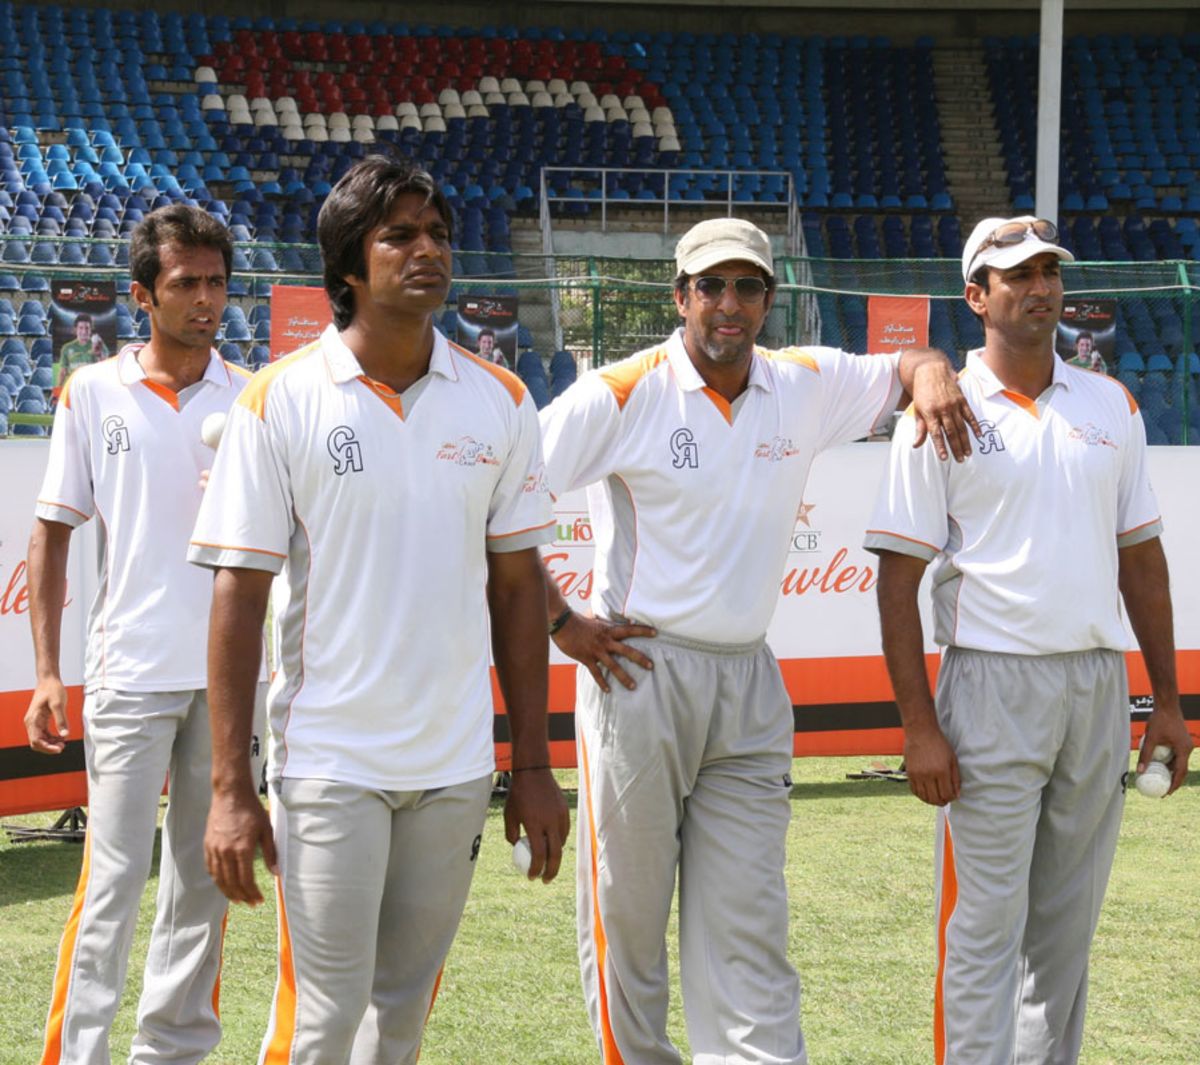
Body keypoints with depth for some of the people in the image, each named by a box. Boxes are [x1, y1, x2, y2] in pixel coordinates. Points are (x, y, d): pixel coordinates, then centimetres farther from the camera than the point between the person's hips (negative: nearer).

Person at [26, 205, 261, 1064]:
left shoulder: (252, 398, 5)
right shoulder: (93, 394, 1)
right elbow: (53, 535, 4)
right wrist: (47, 674, -1)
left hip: (229, 672, 3)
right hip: (131, 672, -2)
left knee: (205, 878, 9)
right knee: (113, 880, -6)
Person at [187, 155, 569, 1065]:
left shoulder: (499, 401, 4)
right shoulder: (281, 400, -6)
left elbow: (517, 584, 9)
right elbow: (239, 592, -6)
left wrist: (534, 765, 7)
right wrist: (230, 788, -9)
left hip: (457, 763, 3)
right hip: (328, 763, -3)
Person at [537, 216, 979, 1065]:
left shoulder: (805, 386, 6)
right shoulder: (621, 395, -8)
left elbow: (901, 372, 20)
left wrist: (930, 372, -6)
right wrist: (563, 623, -10)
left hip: (749, 686, 4)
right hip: (638, 675, -4)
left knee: (747, 928, 2)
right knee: (627, 916, 4)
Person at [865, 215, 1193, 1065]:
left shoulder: (1111, 406, 11)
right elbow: (900, 577, -6)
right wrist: (919, 726, -13)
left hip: (1100, 687, 5)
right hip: (994, 685, -5)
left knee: (1066, 928, 11)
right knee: (984, 929, -4)